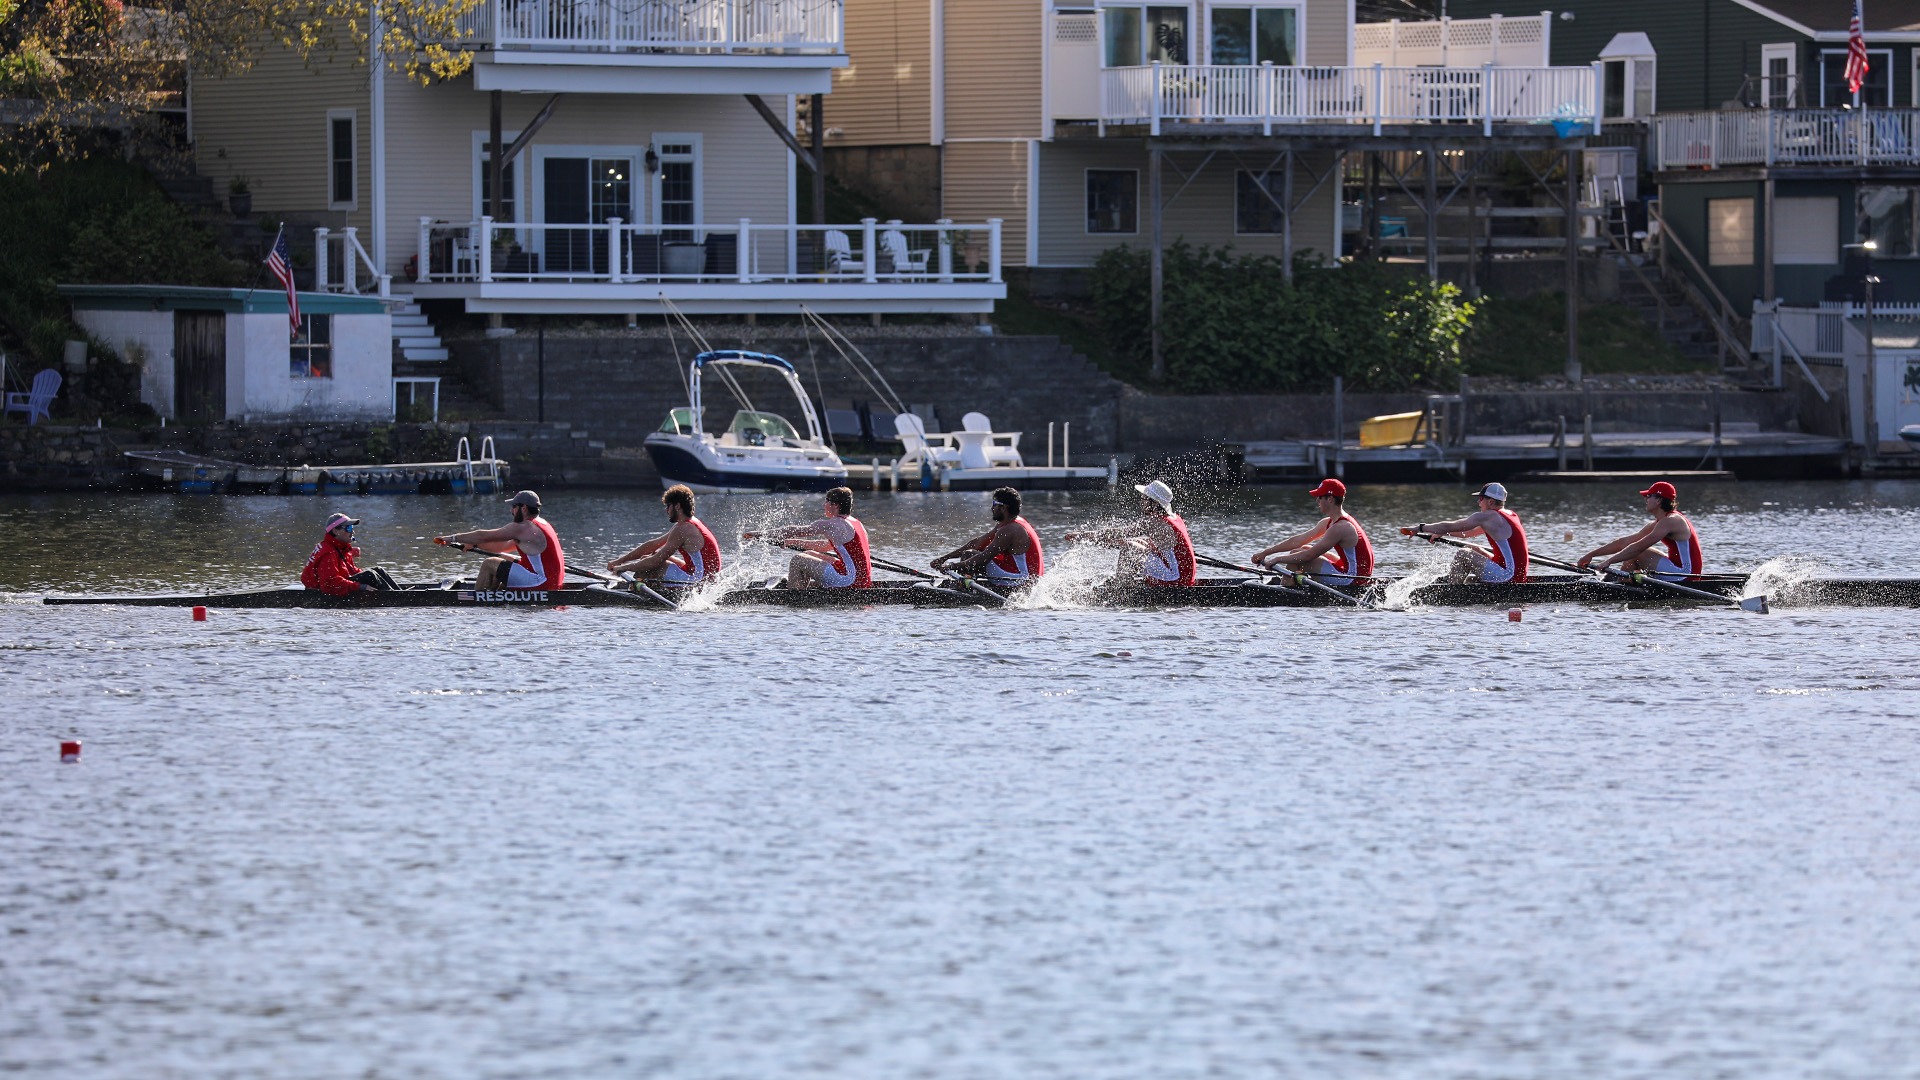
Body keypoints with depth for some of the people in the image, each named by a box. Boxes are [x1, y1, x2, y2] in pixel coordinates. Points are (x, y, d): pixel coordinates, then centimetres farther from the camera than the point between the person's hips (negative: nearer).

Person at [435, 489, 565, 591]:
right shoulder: (541, 524, 16)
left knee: (489, 565, -2)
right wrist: (473, 544, 21)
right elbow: (505, 546, 21)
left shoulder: (522, 528, -15)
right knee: (505, 560, 26)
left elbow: (484, 536, -9)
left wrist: (454, 538, 1)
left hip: (541, 583, -10)